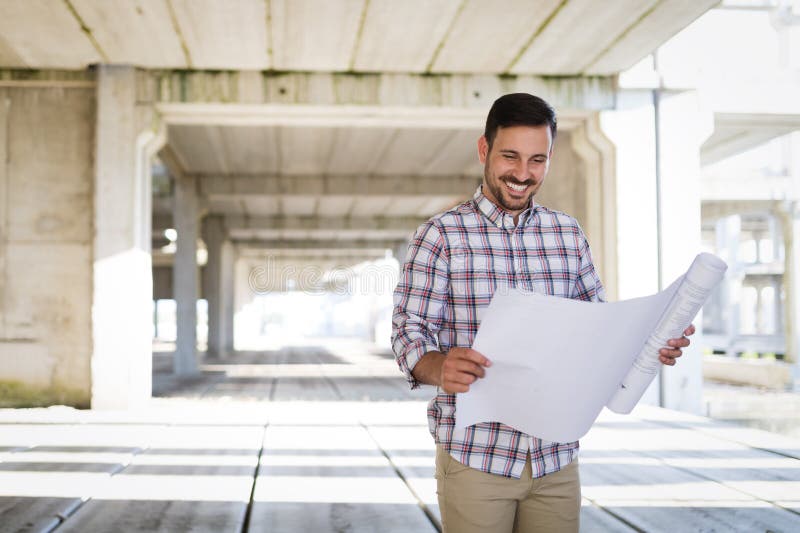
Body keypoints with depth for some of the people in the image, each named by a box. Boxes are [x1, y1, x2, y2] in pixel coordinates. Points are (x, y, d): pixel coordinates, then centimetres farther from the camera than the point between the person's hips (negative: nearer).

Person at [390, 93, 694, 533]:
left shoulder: (569, 234, 10)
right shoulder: (441, 235, -4)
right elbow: (409, 331, -8)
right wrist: (440, 368, -29)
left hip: (556, 459, 4)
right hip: (474, 458, -4)